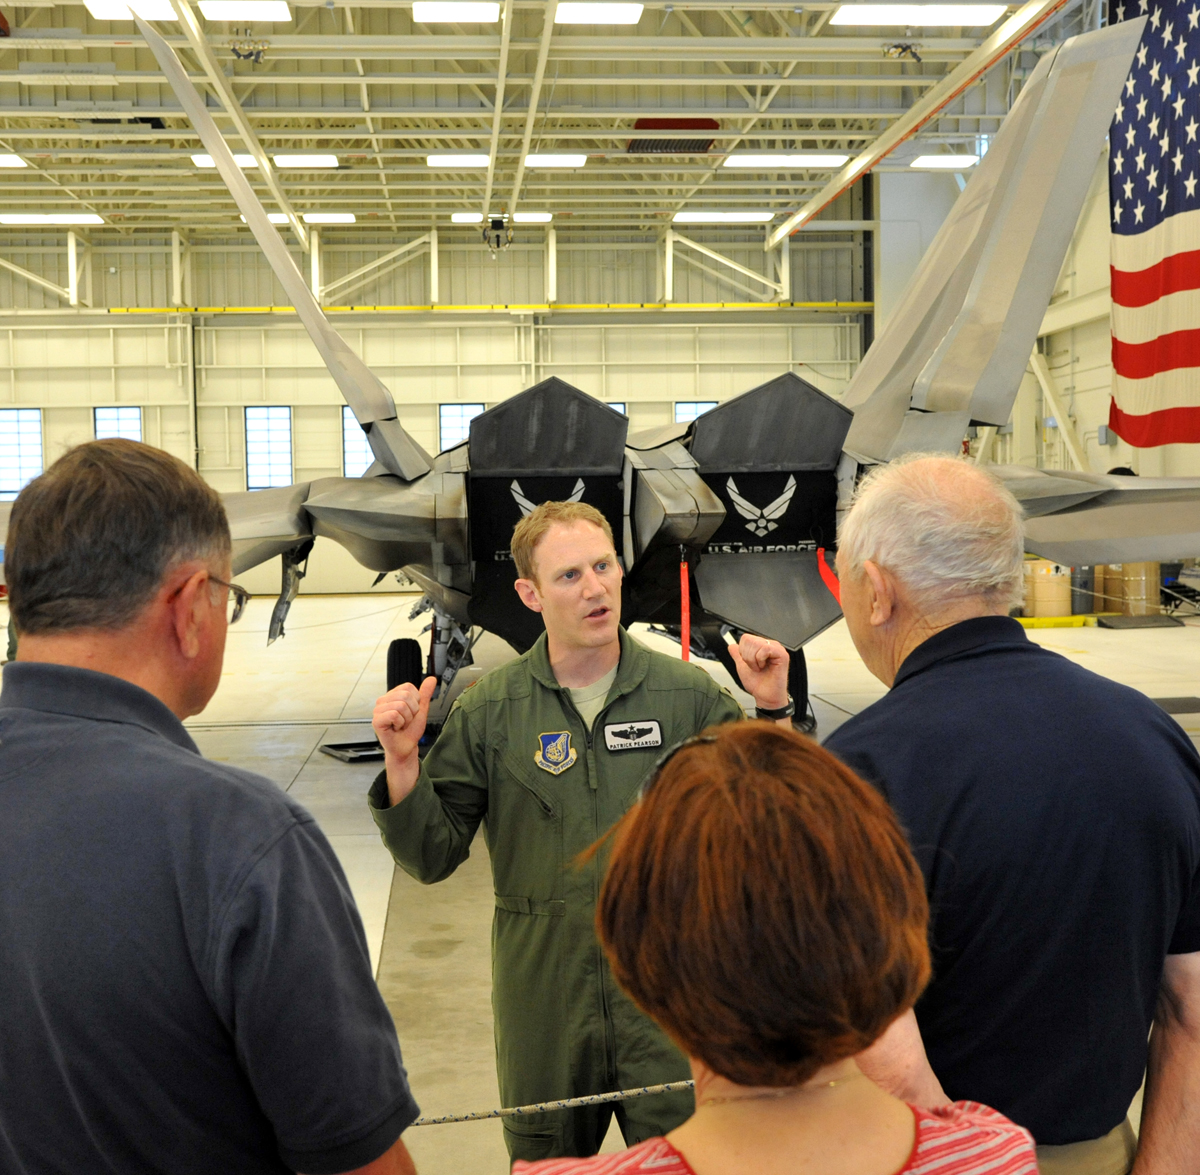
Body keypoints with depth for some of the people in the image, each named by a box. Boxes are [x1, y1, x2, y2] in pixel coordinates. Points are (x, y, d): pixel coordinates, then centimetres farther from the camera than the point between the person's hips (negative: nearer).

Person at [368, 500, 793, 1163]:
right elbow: (432, 857, -2)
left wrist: (771, 711, -11)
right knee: (546, 1160, 18)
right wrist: (402, 763, -17)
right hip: (542, 1001, 1)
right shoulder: (488, 711, -3)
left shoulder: (688, 695, -2)